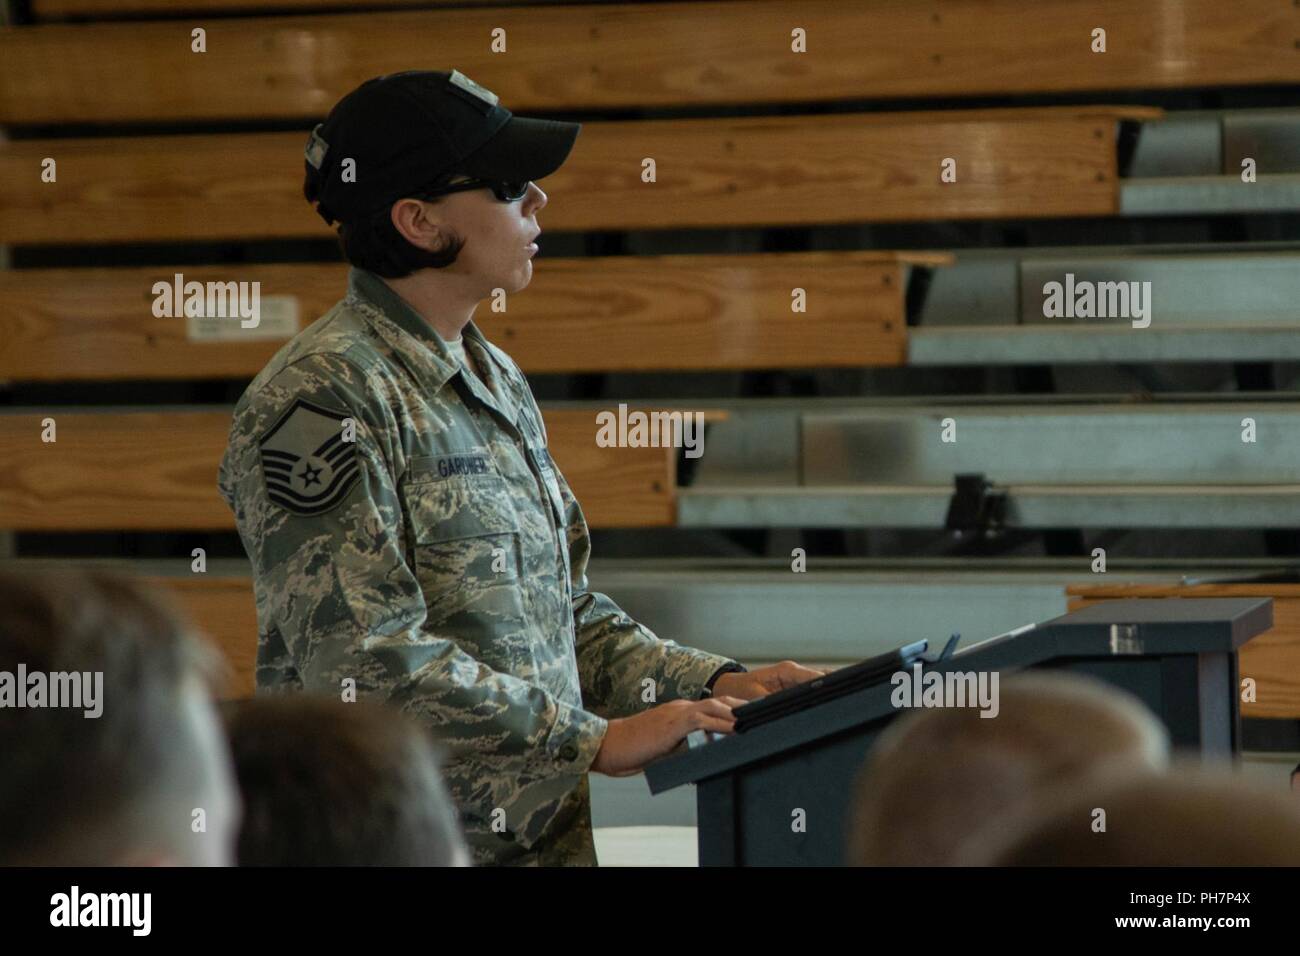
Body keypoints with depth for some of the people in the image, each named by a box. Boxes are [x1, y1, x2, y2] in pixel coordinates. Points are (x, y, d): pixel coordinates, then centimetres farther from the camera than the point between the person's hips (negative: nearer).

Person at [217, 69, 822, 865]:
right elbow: (367, 664, -22)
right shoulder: (322, 399, -15)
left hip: (548, 830, 8)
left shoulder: (498, 382, 13)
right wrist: (598, 740, -20)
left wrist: (712, 683, 2)